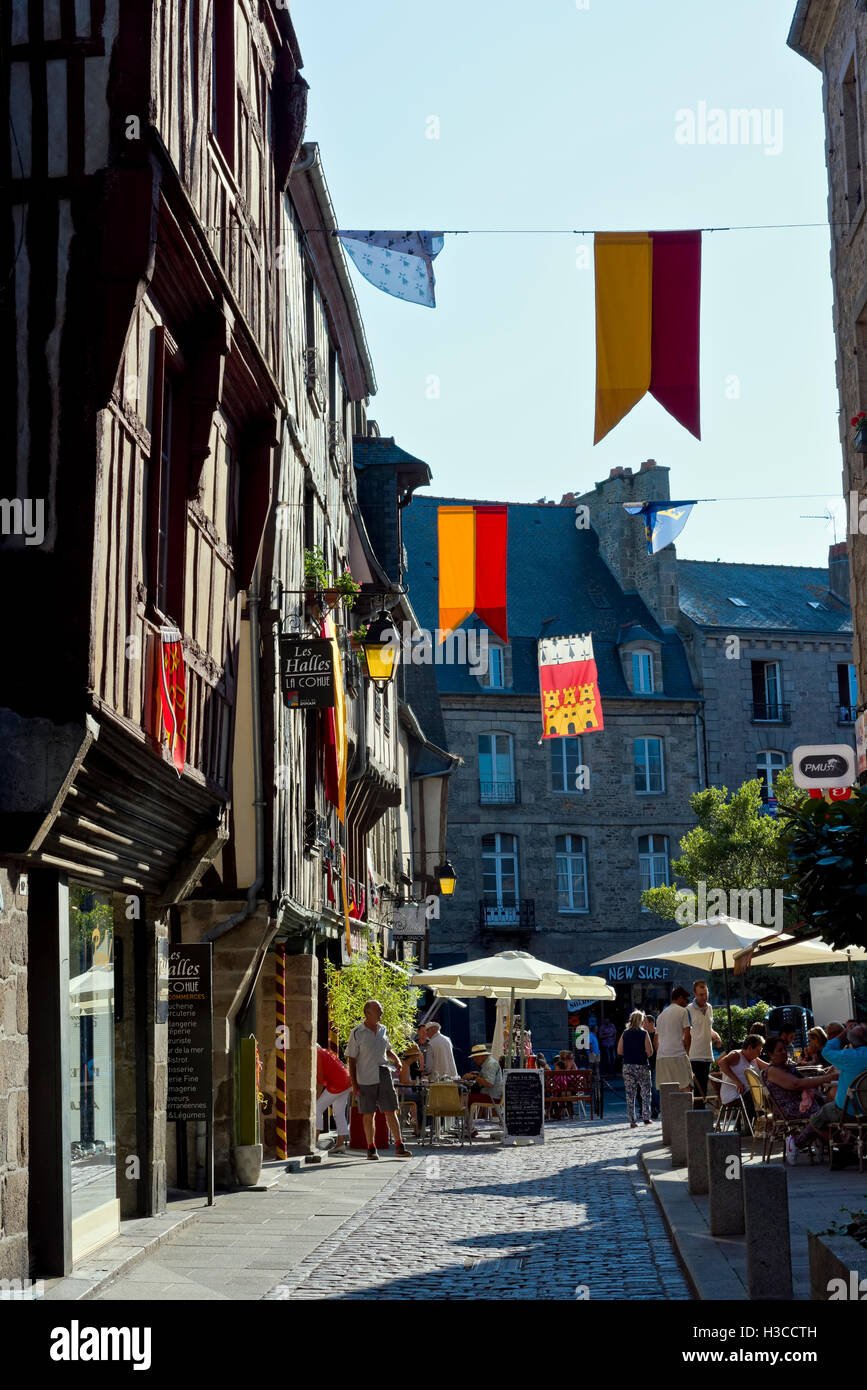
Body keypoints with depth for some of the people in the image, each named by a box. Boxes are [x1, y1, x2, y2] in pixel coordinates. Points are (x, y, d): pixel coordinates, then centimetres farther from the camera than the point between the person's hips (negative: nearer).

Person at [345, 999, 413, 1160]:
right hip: (366, 1079, -4)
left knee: (391, 1112, 0)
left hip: (384, 1076, 4)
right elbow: (351, 1060, -5)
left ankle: (399, 1147, 1)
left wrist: (396, 1059, 4)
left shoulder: (382, 1030, 9)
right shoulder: (357, 1033, -6)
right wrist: (354, 1085, -10)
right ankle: (371, 1149, 13)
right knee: (368, 1114, 4)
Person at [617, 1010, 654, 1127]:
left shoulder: (625, 1033, 3)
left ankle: (632, 1120, 3)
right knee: (645, 1092, 10)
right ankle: (646, 1117, 5)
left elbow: (619, 1051, 3)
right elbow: (650, 1052, -9)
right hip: (642, 1066, -3)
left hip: (628, 1066, 3)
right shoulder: (644, 1033, -5)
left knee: (630, 1094, 5)